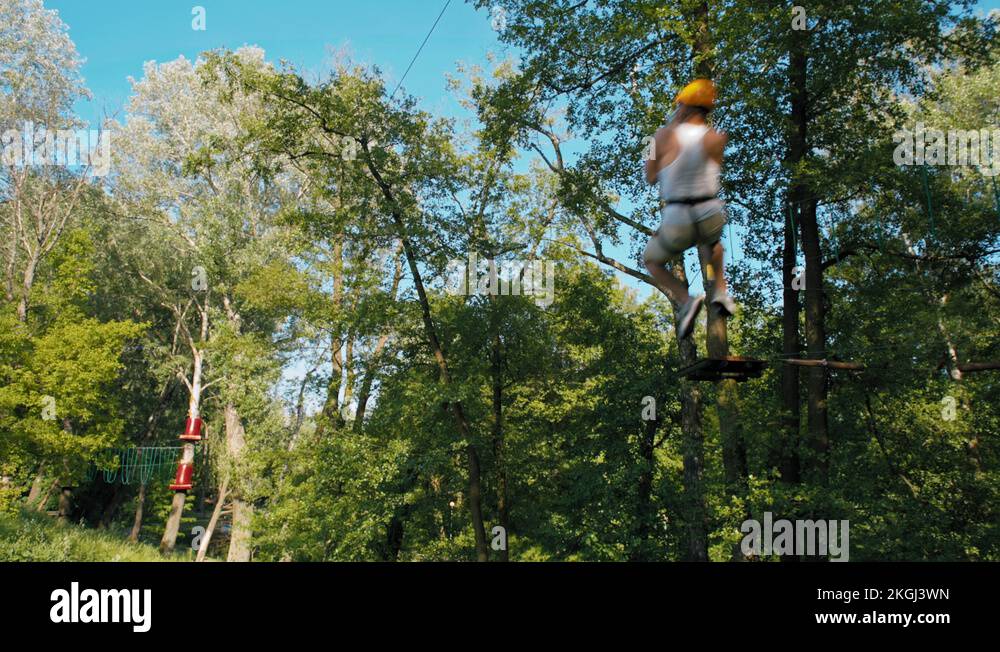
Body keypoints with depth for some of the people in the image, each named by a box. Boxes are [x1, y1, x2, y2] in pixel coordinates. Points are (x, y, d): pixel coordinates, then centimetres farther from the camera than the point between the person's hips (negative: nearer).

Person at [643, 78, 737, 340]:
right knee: (711, 241, 41)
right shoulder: (715, 138, -1)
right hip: (712, 216, 3)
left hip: (677, 221, -3)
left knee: (651, 261, 25)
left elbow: (650, 178, 7)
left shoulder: (665, 135, -5)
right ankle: (720, 292, 27)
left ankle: (686, 300, 1)